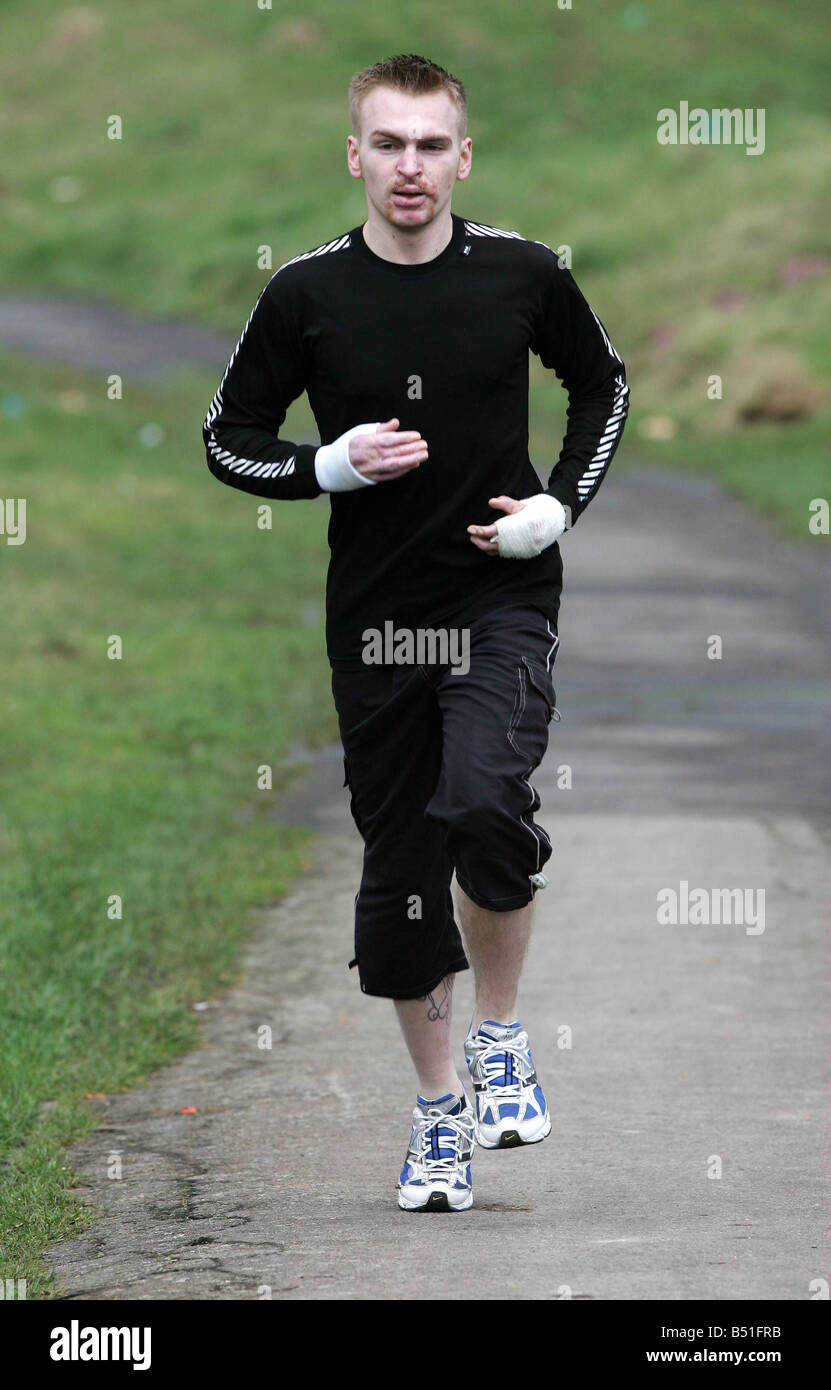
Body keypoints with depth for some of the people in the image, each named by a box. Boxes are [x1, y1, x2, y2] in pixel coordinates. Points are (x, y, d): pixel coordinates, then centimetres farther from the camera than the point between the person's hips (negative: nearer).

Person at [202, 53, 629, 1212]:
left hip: (501, 601, -2)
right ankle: (441, 1114, 26)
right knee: (398, 869, 7)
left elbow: (602, 385, 14)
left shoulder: (521, 275, -3)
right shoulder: (309, 293, -4)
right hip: (376, 616, 2)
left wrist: (561, 504, -1)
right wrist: (331, 465, -13)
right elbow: (228, 437, 5)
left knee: (483, 802, -28)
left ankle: (501, 1035, -3)